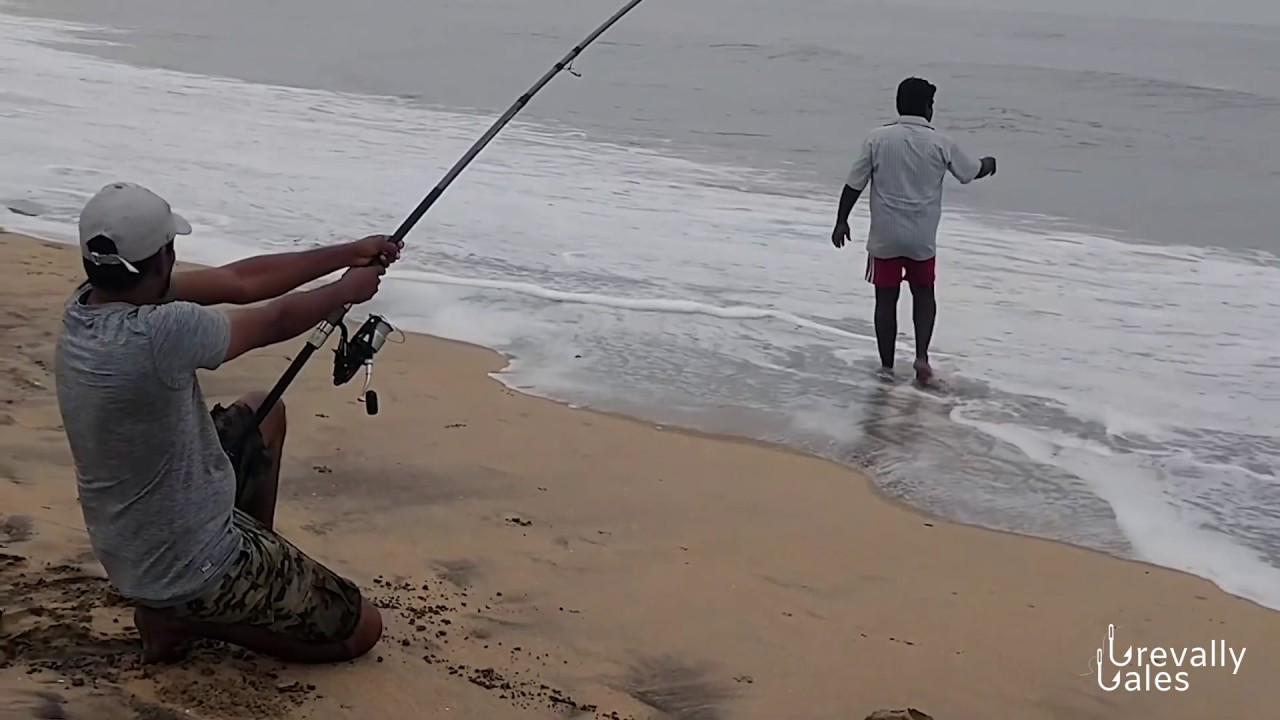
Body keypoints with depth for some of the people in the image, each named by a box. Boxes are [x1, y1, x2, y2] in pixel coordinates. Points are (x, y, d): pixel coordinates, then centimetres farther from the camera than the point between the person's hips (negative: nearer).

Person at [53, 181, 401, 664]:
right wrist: (347, 290, 4)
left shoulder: (85, 304, -8)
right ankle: (182, 615, 3)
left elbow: (239, 281, -3)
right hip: (185, 566, -9)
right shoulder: (160, 334, -34)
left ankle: (260, 568, 30)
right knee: (362, 629, 4)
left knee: (263, 414, 27)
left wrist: (348, 253, 2)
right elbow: (275, 322, -15)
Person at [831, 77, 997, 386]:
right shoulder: (941, 143, -5)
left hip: (884, 237, 0)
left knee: (886, 298, 11)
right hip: (923, 238, 1)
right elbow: (972, 172, 11)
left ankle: (887, 366, 17)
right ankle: (922, 355, 8)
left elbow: (854, 184, -5)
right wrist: (988, 163, 33)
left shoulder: (877, 139, -7)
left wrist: (842, 221, 7)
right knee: (923, 293, 21)